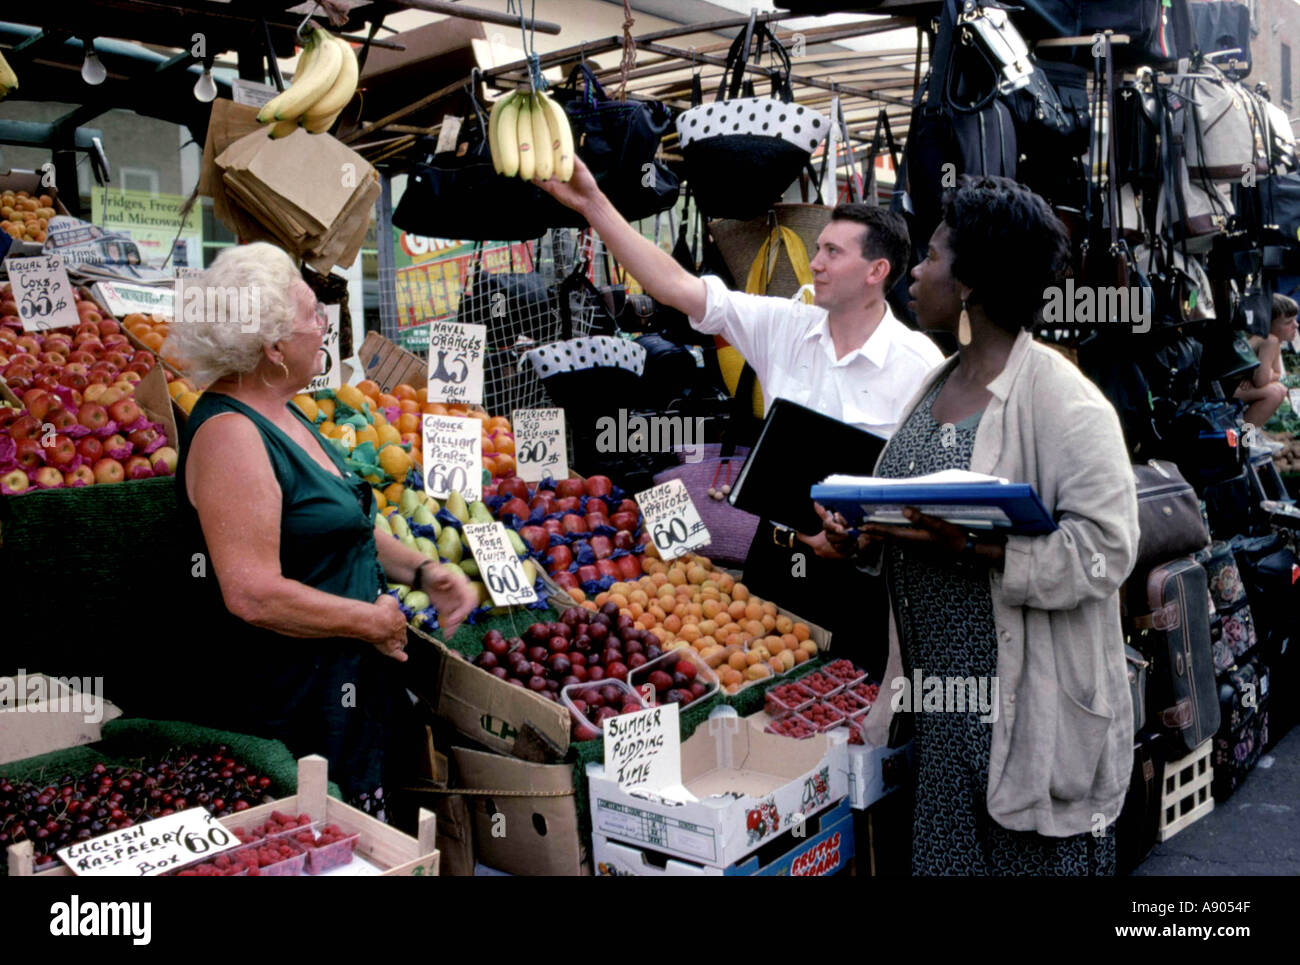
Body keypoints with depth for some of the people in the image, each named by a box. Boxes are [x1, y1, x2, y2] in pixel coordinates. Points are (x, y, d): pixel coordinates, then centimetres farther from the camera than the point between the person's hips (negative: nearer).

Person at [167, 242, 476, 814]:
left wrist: (421, 572, 7)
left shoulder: (282, 414, 11)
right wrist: (373, 622, -16)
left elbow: (340, 528, 22)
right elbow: (254, 595, -27)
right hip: (292, 708, -9)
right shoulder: (229, 434, -20)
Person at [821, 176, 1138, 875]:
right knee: (944, 856, 18)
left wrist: (970, 545, -29)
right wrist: (864, 534, -1)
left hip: (1028, 708, -8)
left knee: (1029, 856, 7)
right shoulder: (936, 387, 10)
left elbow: (1104, 547, -22)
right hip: (939, 695, 8)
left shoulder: (1061, 399, -16)